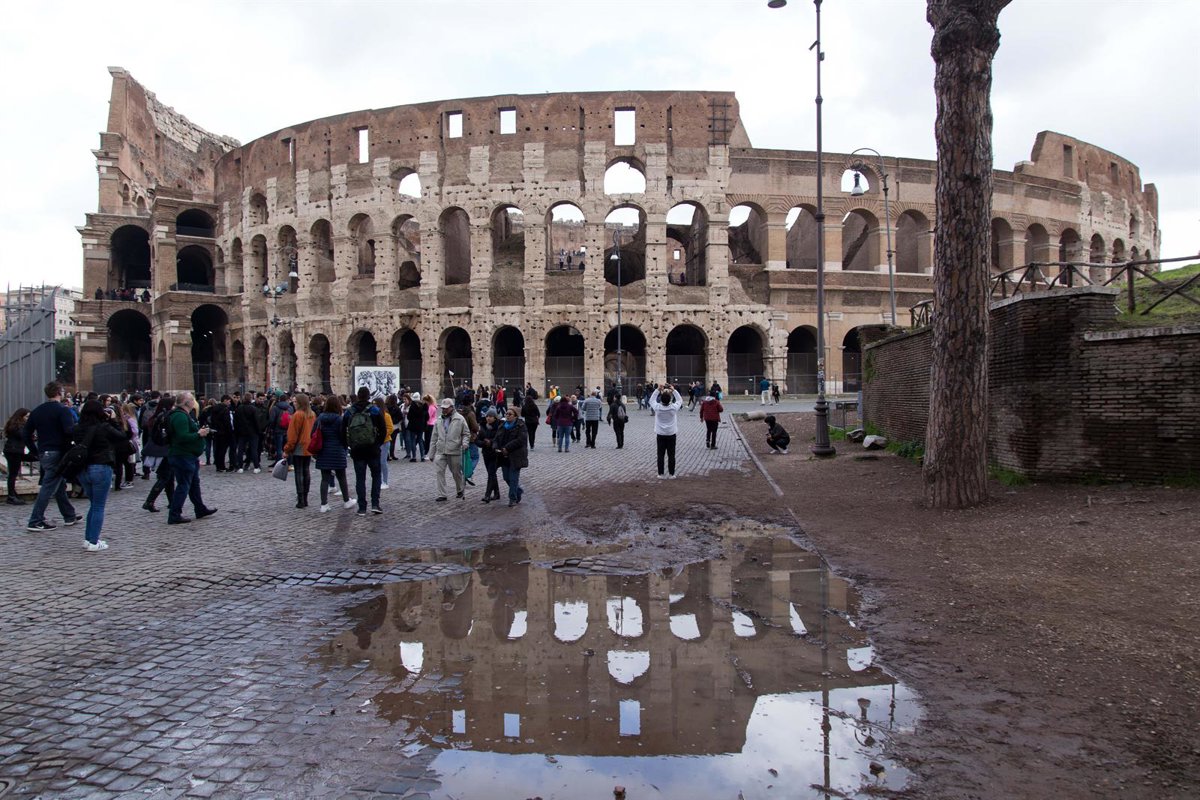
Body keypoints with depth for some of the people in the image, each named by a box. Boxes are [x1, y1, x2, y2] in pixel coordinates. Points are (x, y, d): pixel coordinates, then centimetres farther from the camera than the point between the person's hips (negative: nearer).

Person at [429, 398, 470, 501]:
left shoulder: (459, 419, -2)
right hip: (440, 451, 3)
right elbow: (434, 437, 13)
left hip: (455, 451, -3)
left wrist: (465, 442, -18)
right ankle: (442, 495, -2)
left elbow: (466, 433, 2)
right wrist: (431, 452, 11)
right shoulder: (439, 420, 10)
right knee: (440, 472, -6)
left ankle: (460, 491, 32)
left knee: (456, 472, 10)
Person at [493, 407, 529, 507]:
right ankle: (519, 491, 34)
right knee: (506, 478, 12)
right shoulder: (503, 426, 12)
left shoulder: (520, 426, -8)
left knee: (513, 478, -3)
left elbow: (520, 440, -19)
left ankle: (513, 498, 9)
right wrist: (496, 447, -9)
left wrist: (507, 448, -22)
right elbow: (496, 439, 13)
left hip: (515, 457, -7)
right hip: (504, 457, 7)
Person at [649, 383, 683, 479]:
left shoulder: (657, 407, -15)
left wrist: (658, 390, 2)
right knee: (671, 455, 6)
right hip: (671, 434, 0)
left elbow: (652, 400, 5)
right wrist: (673, 390, 3)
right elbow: (680, 400, 4)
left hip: (660, 434, 0)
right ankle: (671, 474, 10)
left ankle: (661, 473, 11)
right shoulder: (674, 407, -15)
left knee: (660, 455, 7)